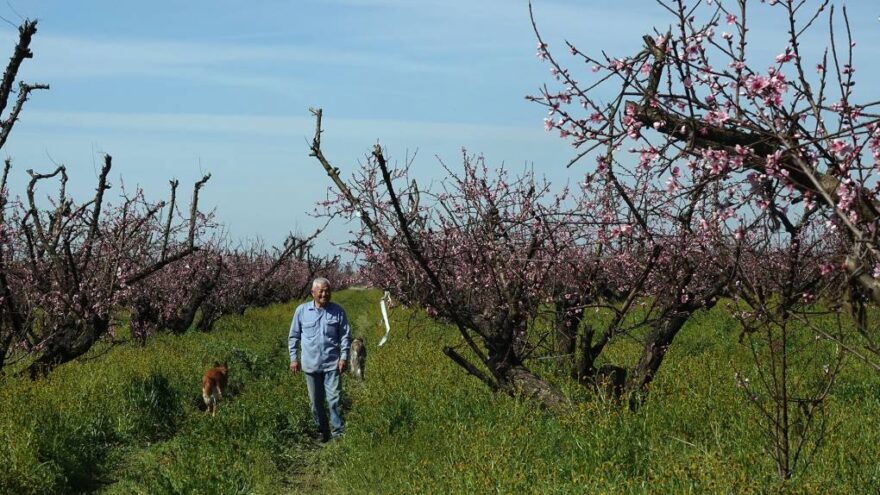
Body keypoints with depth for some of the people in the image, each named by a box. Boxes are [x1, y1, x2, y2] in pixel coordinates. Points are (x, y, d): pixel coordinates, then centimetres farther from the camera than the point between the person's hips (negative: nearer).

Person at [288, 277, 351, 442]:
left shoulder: (338, 311, 0)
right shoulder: (302, 310, 2)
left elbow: (346, 335, 4)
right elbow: (293, 336, 8)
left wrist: (344, 357, -5)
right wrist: (293, 358, 3)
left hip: (332, 364, -2)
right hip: (311, 365, 2)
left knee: (334, 400, -8)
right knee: (316, 402, 11)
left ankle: (338, 433, -3)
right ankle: (321, 433, 23)